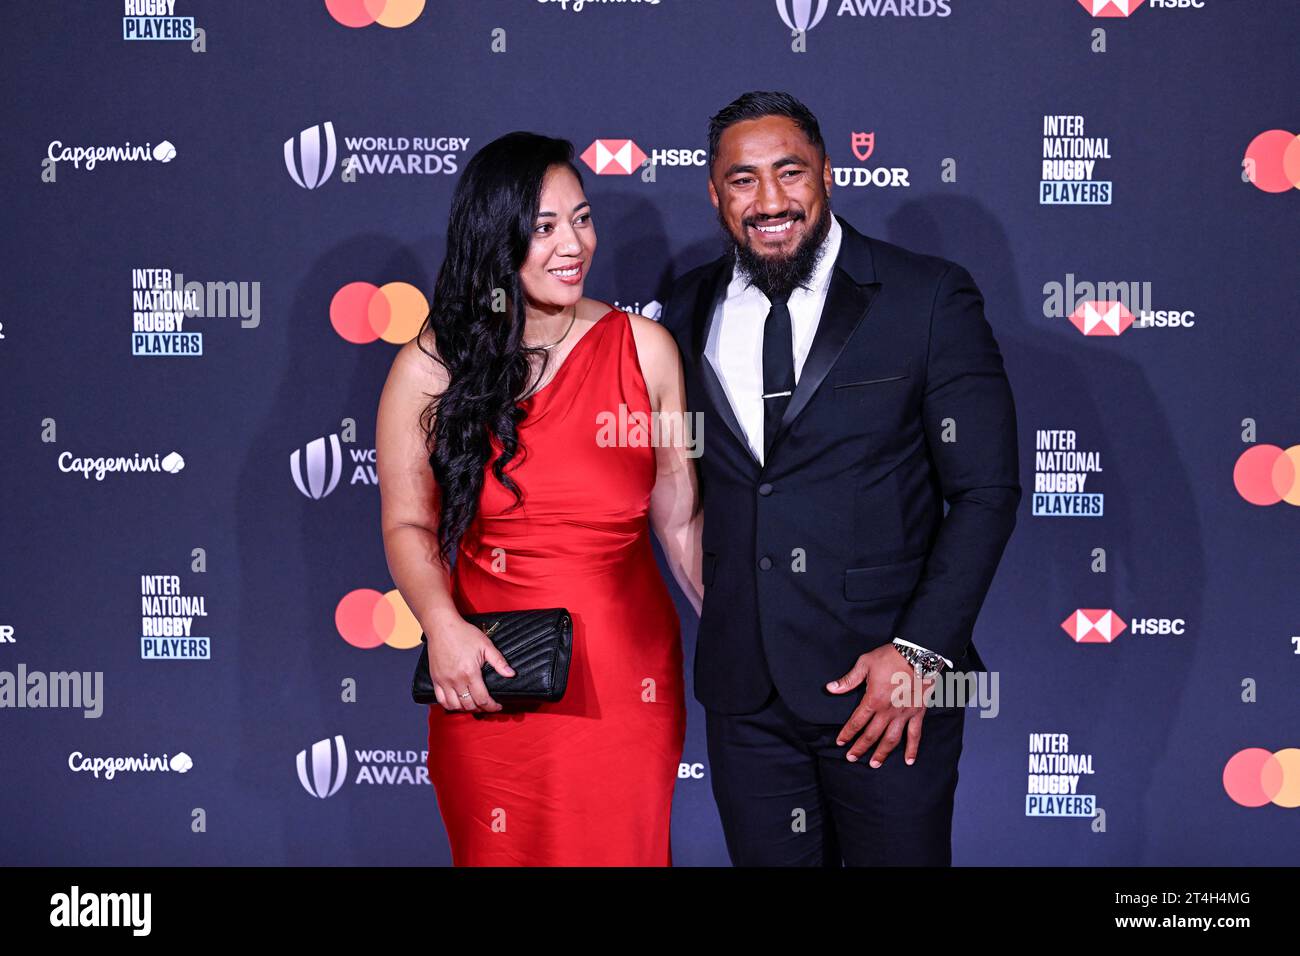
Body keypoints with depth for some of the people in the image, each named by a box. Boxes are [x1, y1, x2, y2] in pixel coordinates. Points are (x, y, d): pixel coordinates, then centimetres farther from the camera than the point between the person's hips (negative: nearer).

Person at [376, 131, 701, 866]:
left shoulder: (644, 349, -2)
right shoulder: (431, 368, -4)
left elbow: (679, 516, 3)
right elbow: (409, 524, -2)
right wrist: (442, 626, -19)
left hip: (628, 679, 1)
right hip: (493, 680, 0)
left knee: (624, 851, 10)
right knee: (504, 854, 13)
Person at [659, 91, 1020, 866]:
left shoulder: (929, 298, -5)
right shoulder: (690, 309, 6)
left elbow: (986, 491, -7)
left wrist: (922, 650, -13)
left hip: (890, 684, -3)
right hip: (743, 689, 4)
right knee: (766, 857, 14)